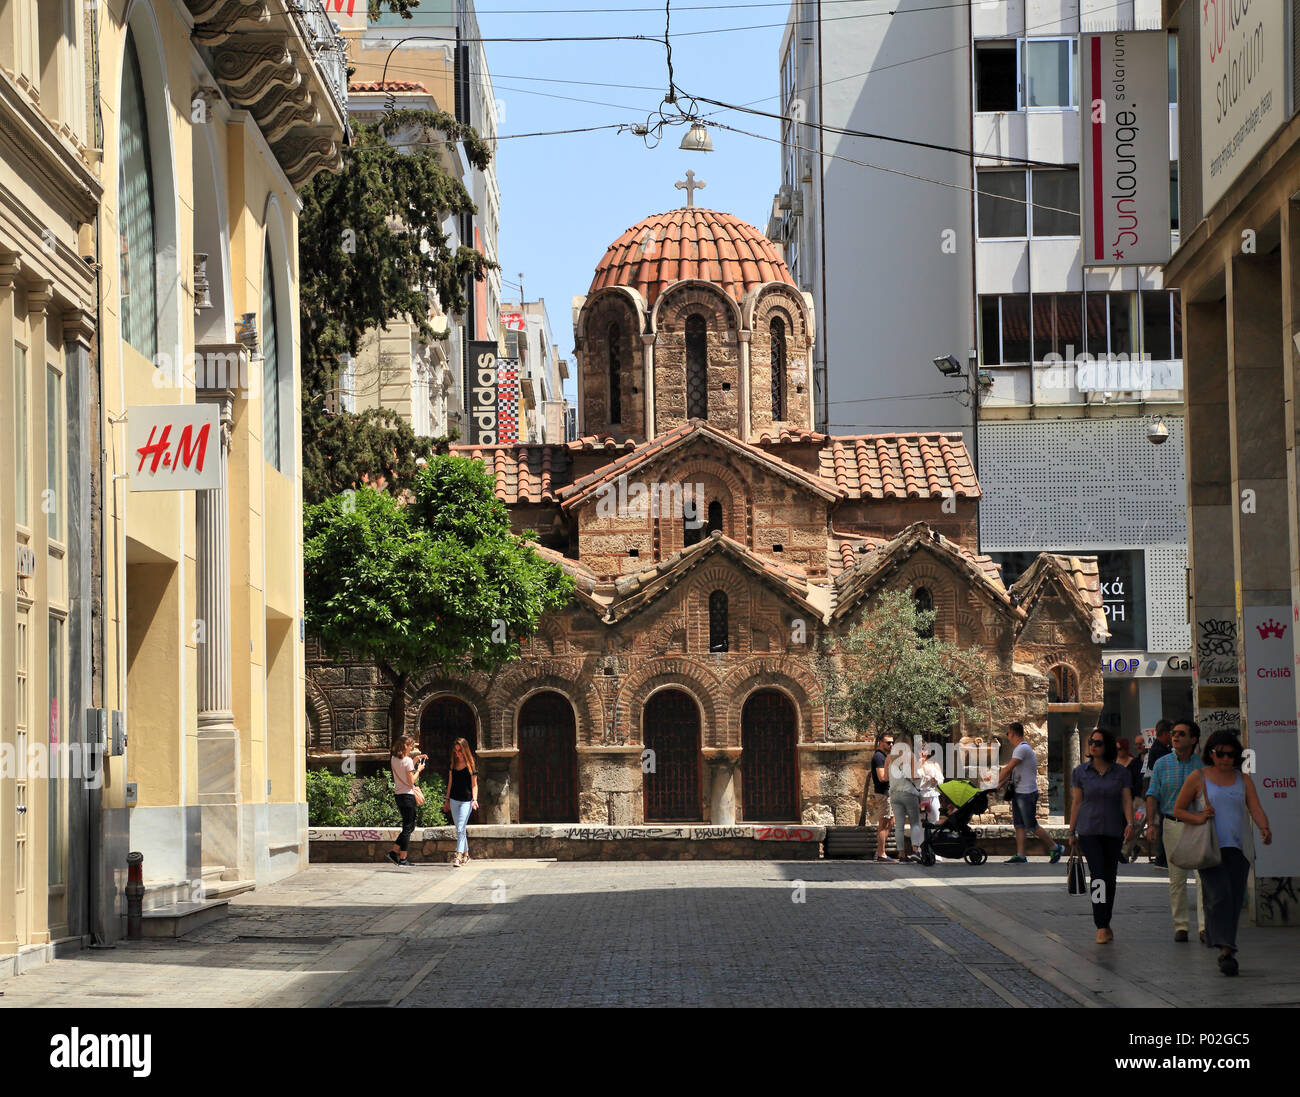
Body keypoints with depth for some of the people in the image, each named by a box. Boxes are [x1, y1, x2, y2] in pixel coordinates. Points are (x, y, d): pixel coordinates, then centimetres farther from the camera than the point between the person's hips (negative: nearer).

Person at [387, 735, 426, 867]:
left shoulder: (393, 759, 9)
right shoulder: (407, 761, -14)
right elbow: (411, 781, -15)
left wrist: (414, 760, 17)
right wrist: (419, 770, -2)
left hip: (398, 795, 8)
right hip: (407, 795, -8)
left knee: (409, 825, 19)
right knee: (408, 827, -1)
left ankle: (394, 851, 13)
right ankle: (402, 859, -1)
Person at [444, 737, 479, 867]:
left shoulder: (471, 765, -4)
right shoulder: (453, 764, 9)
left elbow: (474, 784, -2)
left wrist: (474, 799, -14)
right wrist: (447, 800, 18)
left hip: (466, 800, -5)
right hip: (454, 800, 5)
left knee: (461, 829, -14)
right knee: (459, 830, 10)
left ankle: (459, 856, -20)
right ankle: (466, 854, 20)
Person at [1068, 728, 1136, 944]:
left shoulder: (1121, 772, 3)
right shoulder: (1081, 772, 2)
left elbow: (1127, 800, -1)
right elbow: (1077, 802, 5)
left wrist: (1130, 824, -17)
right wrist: (1071, 833, 5)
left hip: (1113, 831, 2)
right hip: (1089, 830, -2)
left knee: (1110, 877, 7)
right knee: (1098, 875, -15)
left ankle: (1105, 924, 22)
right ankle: (1102, 928, -17)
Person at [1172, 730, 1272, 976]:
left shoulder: (1242, 779, 12)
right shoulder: (1198, 777, 4)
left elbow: (1256, 808, 0)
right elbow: (1178, 810, 8)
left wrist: (1265, 829, -21)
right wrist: (1197, 818, -12)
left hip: (1238, 847, 4)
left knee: (1235, 899, 2)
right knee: (1220, 895, -17)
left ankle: (1216, 941, 15)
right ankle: (1226, 950, -24)